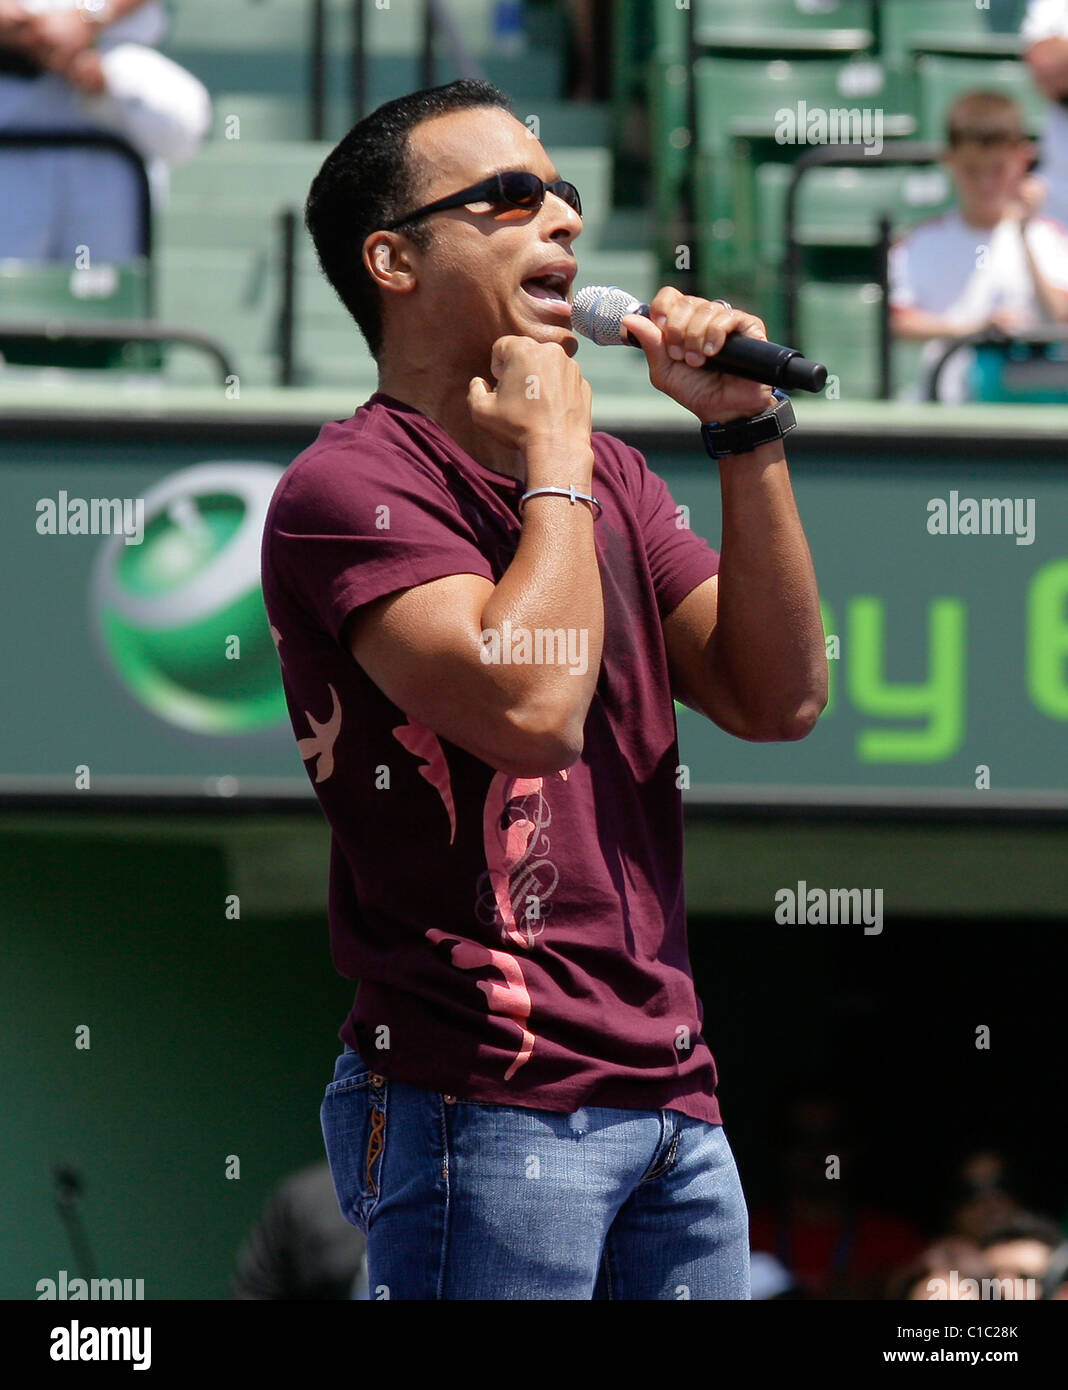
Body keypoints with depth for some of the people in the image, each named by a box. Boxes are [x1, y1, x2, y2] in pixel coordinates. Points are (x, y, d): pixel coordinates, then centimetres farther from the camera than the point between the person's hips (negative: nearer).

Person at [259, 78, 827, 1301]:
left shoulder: (607, 476, 18)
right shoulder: (349, 486, -6)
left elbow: (779, 700, 10)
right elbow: (532, 709, -21)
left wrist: (746, 433, 3)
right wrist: (552, 460, -8)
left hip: (668, 1097, 7)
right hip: (486, 1101, -7)